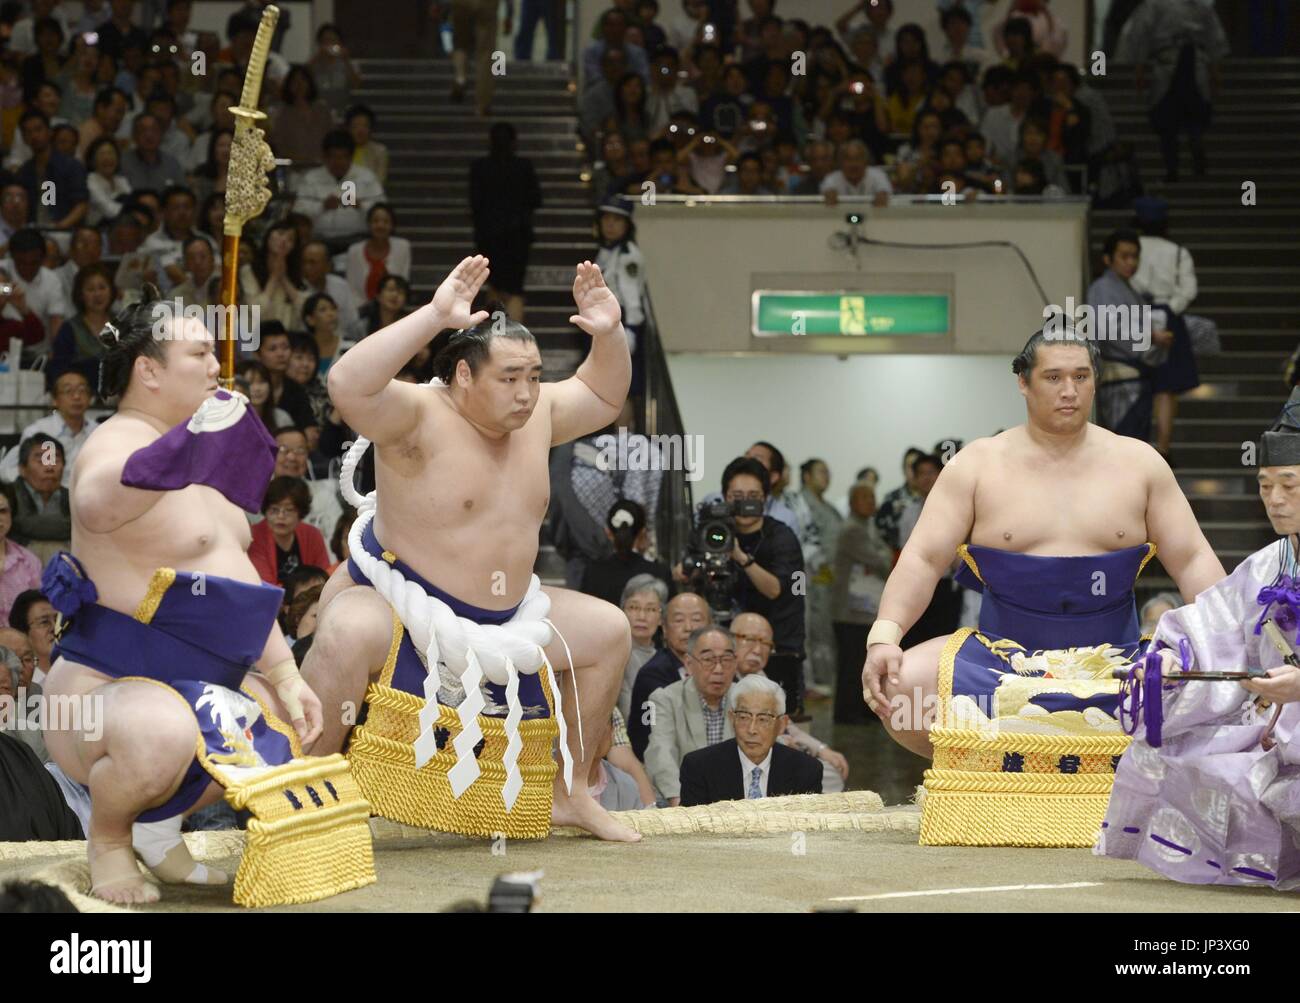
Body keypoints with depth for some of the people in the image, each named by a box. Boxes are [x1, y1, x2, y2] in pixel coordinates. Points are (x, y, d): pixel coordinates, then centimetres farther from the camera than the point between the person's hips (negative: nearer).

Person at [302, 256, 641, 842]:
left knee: (607, 631, 9)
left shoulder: (536, 415, 2)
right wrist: (434, 316, -43)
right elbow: (348, 386, -39)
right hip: (398, 604, -8)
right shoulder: (420, 418, -20)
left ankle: (569, 794, 23)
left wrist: (608, 335, -4)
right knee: (348, 634, -40)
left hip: (501, 614, 8)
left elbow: (603, 397, 18)